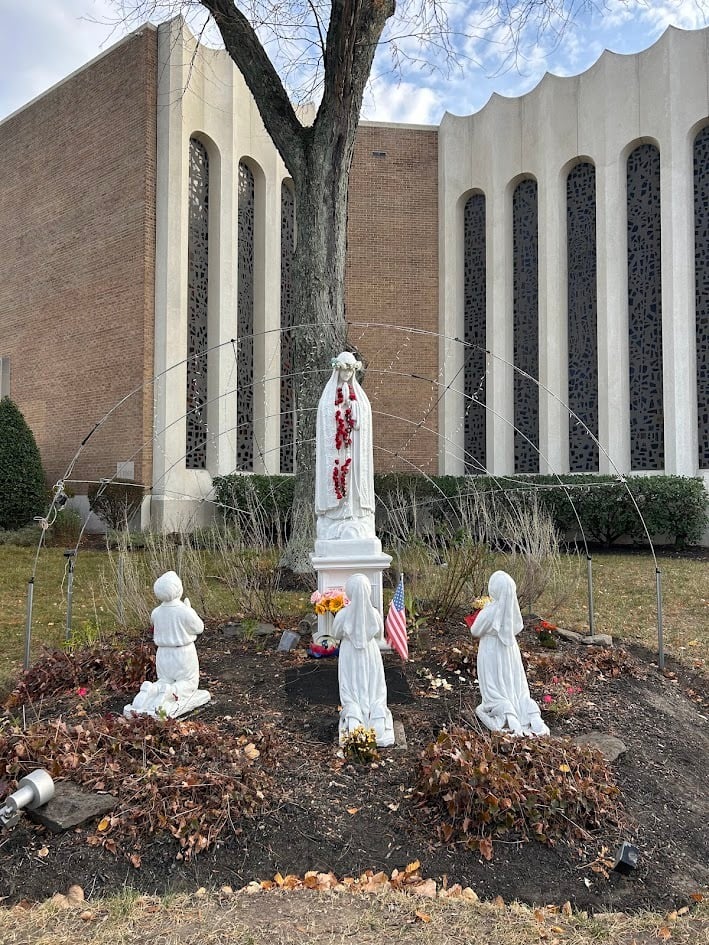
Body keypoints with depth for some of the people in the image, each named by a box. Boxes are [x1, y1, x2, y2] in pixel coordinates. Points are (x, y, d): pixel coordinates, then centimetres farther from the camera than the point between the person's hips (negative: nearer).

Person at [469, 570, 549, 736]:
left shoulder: (488, 612, -24)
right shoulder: (512, 608, -10)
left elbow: (475, 631, -8)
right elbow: (517, 627, 7)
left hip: (491, 653, -4)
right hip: (510, 650, 4)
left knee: (494, 691, 7)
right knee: (517, 688, 14)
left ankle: (507, 715, -18)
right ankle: (533, 715, -7)